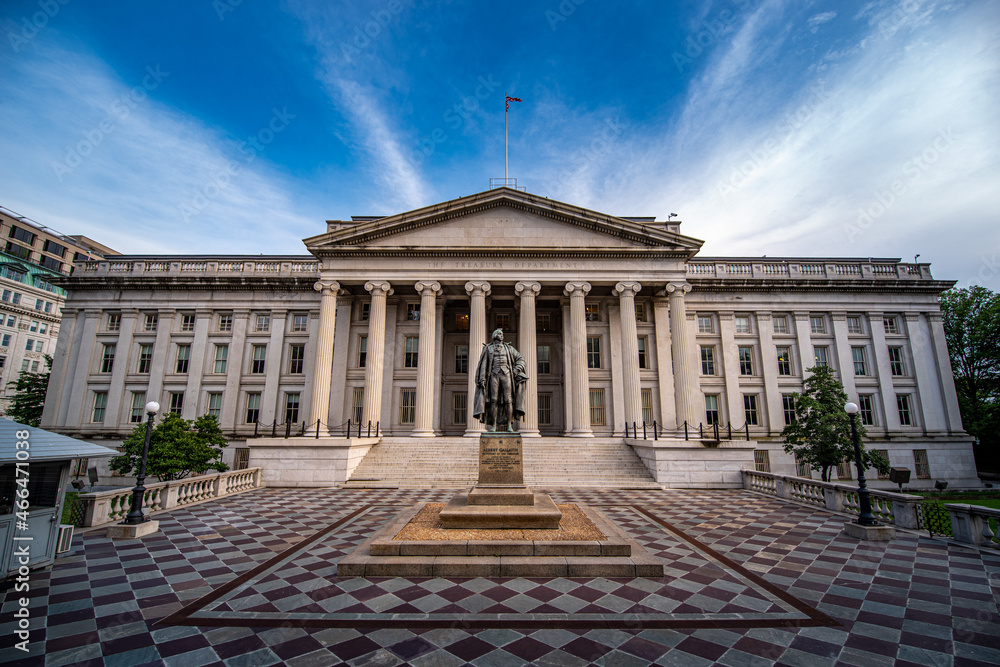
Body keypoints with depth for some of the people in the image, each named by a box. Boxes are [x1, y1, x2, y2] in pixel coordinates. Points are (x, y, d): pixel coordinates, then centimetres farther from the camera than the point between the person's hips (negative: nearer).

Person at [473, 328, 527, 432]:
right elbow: (483, 364, 5)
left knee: (508, 400, -7)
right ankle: (493, 426, -3)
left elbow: (520, 359, 16)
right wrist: (482, 379, -5)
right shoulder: (488, 348, 12)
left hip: (506, 375, 1)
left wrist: (516, 370, -1)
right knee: (493, 400, -7)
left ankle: (509, 425, -3)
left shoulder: (508, 348, 15)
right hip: (494, 376, -1)